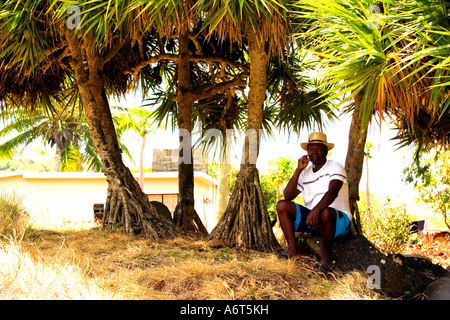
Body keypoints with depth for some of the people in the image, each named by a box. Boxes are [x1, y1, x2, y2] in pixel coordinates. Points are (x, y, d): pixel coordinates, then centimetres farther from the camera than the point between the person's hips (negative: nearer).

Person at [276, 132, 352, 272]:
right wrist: (298, 170, -5)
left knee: (326, 212, -40)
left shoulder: (335, 167, -4)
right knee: (282, 205, -10)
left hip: (338, 220, -6)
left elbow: (333, 192, -24)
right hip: (311, 218, 6)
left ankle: (326, 255, -20)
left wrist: (316, 210, -41)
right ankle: (293, 250, -17)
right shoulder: (305, 173, 13)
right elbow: (288, 196, 3)